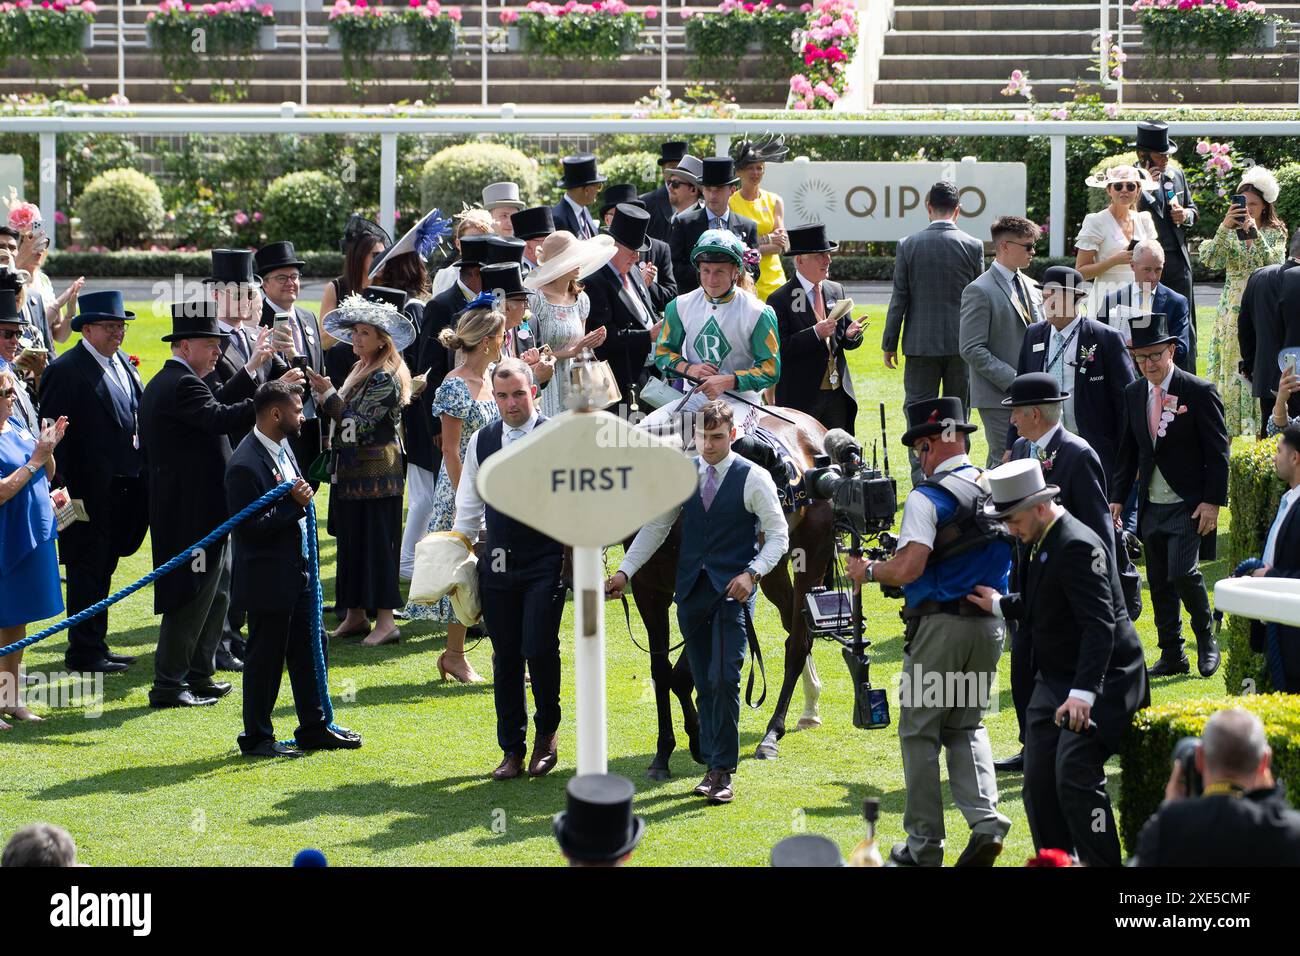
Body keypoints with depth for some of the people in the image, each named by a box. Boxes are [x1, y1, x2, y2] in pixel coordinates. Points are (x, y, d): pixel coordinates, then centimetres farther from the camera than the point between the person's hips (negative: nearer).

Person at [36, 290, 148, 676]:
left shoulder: (122, 363, 11)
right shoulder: (66, 370, -14)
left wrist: (142, 480, 10)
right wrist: (64, 491, -19)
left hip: (124, 485, 8)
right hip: (90, 491, -8)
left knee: (102, 570, 16)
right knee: (87, 571, 0)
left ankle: (95, 646, 25)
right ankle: (83, 653, 8)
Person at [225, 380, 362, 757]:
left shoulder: (282, 447, 8)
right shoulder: (246, 465, -23)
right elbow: (250, 526, -25)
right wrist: (293, 503, -24)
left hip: (298, 572, 9)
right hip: (268, 580, -9)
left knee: (310, 648, 15)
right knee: (265, 658, 1)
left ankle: (314, 728, 26)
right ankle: (256, 737, 13)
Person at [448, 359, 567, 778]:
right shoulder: (481, 441, 9)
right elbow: (469, 505, 17)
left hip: (546, 563, -4)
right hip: (497, 565, 4)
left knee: (539, 649, -11)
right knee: (505, 657, 6)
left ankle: (547, 731, 14)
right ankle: (512, 750, 14)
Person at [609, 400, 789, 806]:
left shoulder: (753, 479, -4)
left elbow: (778, 534, -4)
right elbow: (655, 527, 11)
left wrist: (752, 573, -19)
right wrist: (625, 571, 1)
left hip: (733, 590, -4)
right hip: (691, 590, 5)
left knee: (723, 679, -13)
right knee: (704, 684, 9)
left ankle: (723, 772, -6)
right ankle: (713, 767, 16)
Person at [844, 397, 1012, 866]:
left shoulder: (928, 498, -13)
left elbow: (909, 568, -22)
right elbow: (1009, 558, 19)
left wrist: (868, 571, -4)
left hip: (939, 627, -6)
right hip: (989, 625, 6)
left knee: (920, 730, 6)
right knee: (967, 726, 17)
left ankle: (924, 843, 9)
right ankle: (985, 821, -3)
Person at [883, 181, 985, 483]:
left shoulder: (908, 245, -6)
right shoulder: (973, 246, -4)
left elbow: (899, 299, -3)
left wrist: (889, 344, 4)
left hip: (921, 343, -1)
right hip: (962, 344, 1)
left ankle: (922, 480, -3)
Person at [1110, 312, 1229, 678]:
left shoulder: (1199, 392, -8)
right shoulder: (1133, 393, 9)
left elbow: (1217, 452, -7)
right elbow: (1128, 451, 15)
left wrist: (1212, 502, -13)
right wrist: (1117, 497, 7)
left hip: (1189, 506, -6)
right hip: (1151, 506, 6)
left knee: (1182, 573, -17)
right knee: (1159, 583, 7)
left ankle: (1206, 639, 5)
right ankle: (1172, 654, 17)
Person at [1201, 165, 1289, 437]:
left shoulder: (1275, 233, 2)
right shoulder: (1230, 233, 6)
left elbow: (1274, 264, -14)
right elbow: (1209, 259, -9)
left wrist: (1254, 232, -22)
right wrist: (1224, 228, -19)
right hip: (1232, 310, 2)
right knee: (1231, 365, 1)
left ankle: (1259, 426, -1)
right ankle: (1231, 427, 6)